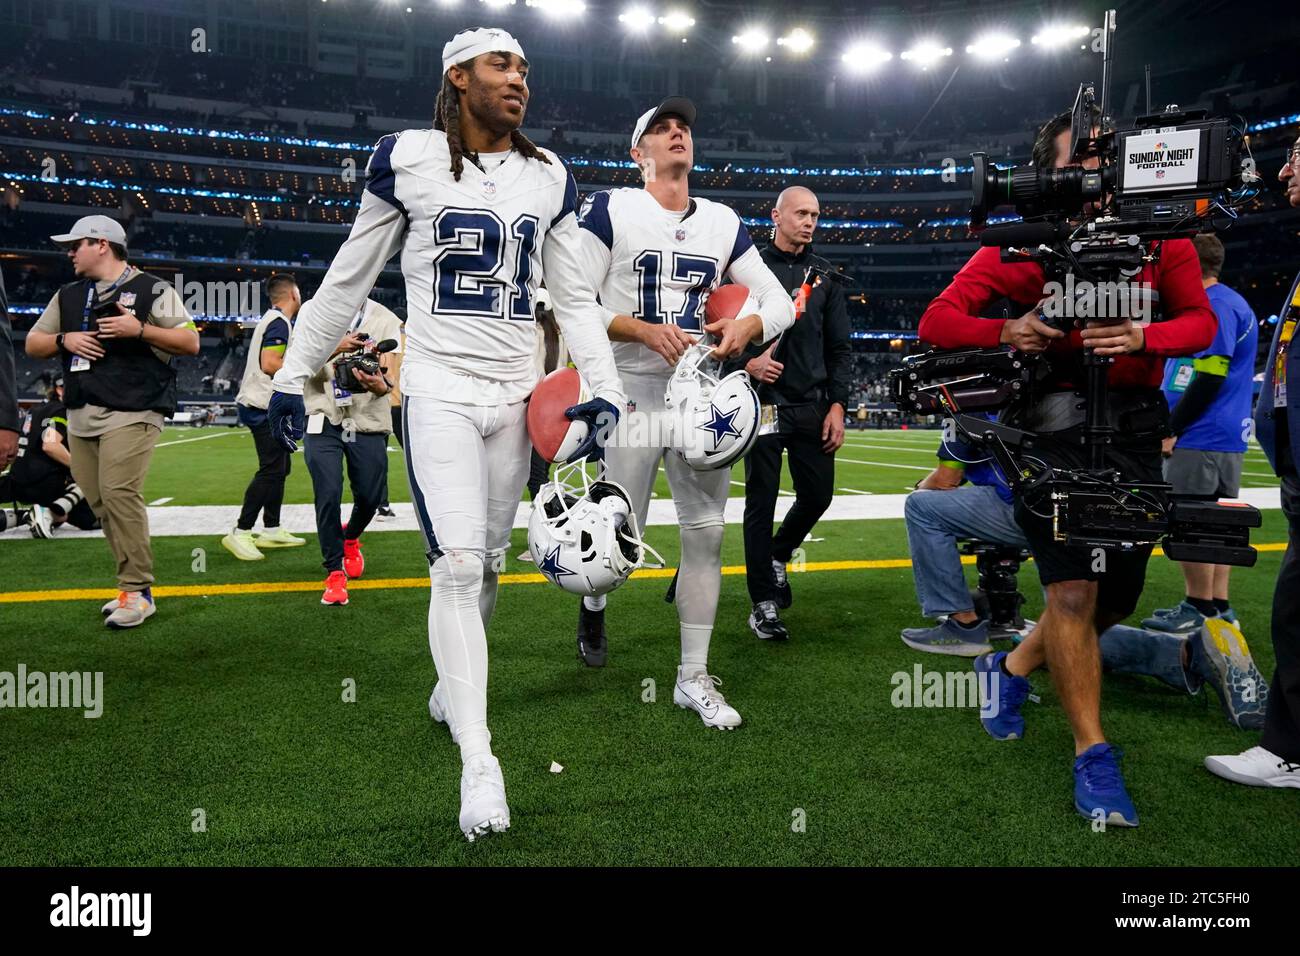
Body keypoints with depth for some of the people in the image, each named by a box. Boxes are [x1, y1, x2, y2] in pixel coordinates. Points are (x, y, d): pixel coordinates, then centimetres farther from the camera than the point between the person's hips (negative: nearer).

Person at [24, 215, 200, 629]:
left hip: (132, 413, -7)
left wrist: (140, 330, -18)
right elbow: (32, 343, 20)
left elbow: (191, 342, -6)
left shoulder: (152, 290, 1)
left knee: (119, 494, -16)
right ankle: (135, 583, 14)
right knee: (99, 502, 5)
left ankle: (137, 592, -10)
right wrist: (63, 339, -1)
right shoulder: (68, 295, 20)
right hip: (80, 418, 7)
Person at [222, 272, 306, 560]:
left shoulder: (271, 320, 18)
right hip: (265, 407, -11)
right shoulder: (280, 323, -13)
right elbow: (270, 364, -21)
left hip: (265, 406, 11)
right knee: (271, 471, -12)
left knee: (281, 467, 13)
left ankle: (271, 530, 18)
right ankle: (240, 533, -10)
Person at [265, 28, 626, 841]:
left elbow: (576, 298, 11)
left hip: (516, 393, 4)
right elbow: (350, 279, 5)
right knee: (456, 567, -11)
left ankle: (456, 683, 36)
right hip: (439, 388, -3)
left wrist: (604, 390, -1)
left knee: (487, 561, 11)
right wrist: (295, 373, 7)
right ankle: (478, 761, -6)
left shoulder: (549, 178, 9)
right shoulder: (408, 159, -1)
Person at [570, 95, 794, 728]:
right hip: (631, 392, -4)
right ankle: (593, 603, 37)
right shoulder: (610, 209, -1)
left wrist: (747, 327, -12)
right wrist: (645, 331, -21)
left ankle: (694, 678, 16)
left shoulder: (723, 223, 12)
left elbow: (779, 303, 11)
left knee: (705, 534, 3)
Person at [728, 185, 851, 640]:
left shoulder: (824, 275, 13)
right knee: (761, 501, 0)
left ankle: (777, 557, 35)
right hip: (764, 404, -4)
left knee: (818, 495, 6)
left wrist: (836, 406, 3)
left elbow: (839, 348, 12)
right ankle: (763, 603, 10)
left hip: (812, 406, 4)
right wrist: (748, 363, -19)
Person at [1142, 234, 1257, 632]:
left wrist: (1171, 428, -15)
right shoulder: (1226, 302, 20)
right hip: (1224, 437, 10)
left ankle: (1200, 610, 3)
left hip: (1200, 438, -10)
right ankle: (1218, 607, 18)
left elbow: (1208, 378, -20)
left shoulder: (1212, 305, -14)